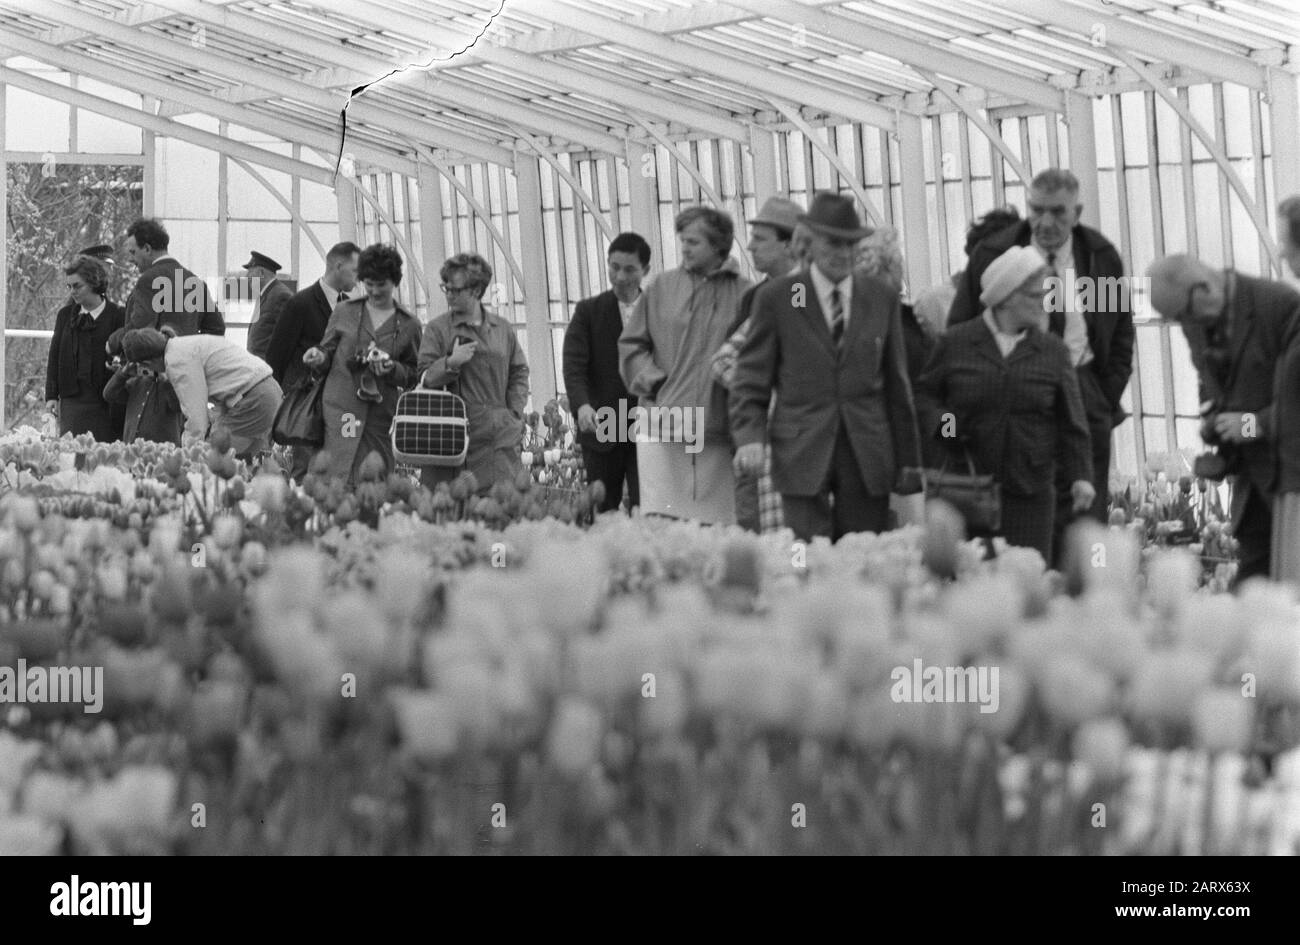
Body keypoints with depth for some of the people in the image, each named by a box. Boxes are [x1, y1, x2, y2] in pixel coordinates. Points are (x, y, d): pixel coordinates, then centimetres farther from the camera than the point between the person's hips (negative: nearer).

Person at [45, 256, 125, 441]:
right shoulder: (65, 315, 12)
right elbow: (54, 356, 12)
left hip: (106, 402, -3)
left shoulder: (117, 316, 0)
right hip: (73, 400, 3)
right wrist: (51, 396, 5)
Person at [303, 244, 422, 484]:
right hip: (342, 408, -1)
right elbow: (328, 354, 17)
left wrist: (392, 369, -8)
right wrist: (319, 357, -6)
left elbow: (413, 374, 12)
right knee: (340, 478, -13)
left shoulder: (409, 325, 9)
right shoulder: (344, 312, 10)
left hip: (383, 415, 1)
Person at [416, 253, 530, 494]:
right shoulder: (437, 329, 4)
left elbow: (519, 372, 18)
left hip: (499, 436, 2)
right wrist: (451, 363, -17)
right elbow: (425, 377, 1)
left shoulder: (503, 329, 12)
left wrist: (515, 413, 6)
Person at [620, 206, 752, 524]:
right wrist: (652, 380, 1)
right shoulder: (661, 288, 9)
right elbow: (630, 344, 15)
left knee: (716, 524, 1)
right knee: (660, 521, -9)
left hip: (718, 432, 0)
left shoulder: (743, 294, 4)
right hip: (663, 424, 0)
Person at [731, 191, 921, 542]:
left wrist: (907, 461, 12)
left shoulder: (882, 298, 10)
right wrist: (749, 437, -13)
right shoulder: (776, 298, 3)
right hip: (802, 457, -2)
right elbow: (751, 378, 4)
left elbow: (896, 382, 13)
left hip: (867, 458, 2)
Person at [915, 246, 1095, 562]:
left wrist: (1081, 474, -2)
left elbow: (1071, 421, 7)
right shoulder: (956, 343, 4)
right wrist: (940, 421, -9)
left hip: (1029, 491, 1)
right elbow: (924, 393, 12)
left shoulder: (1053, 351, 8)